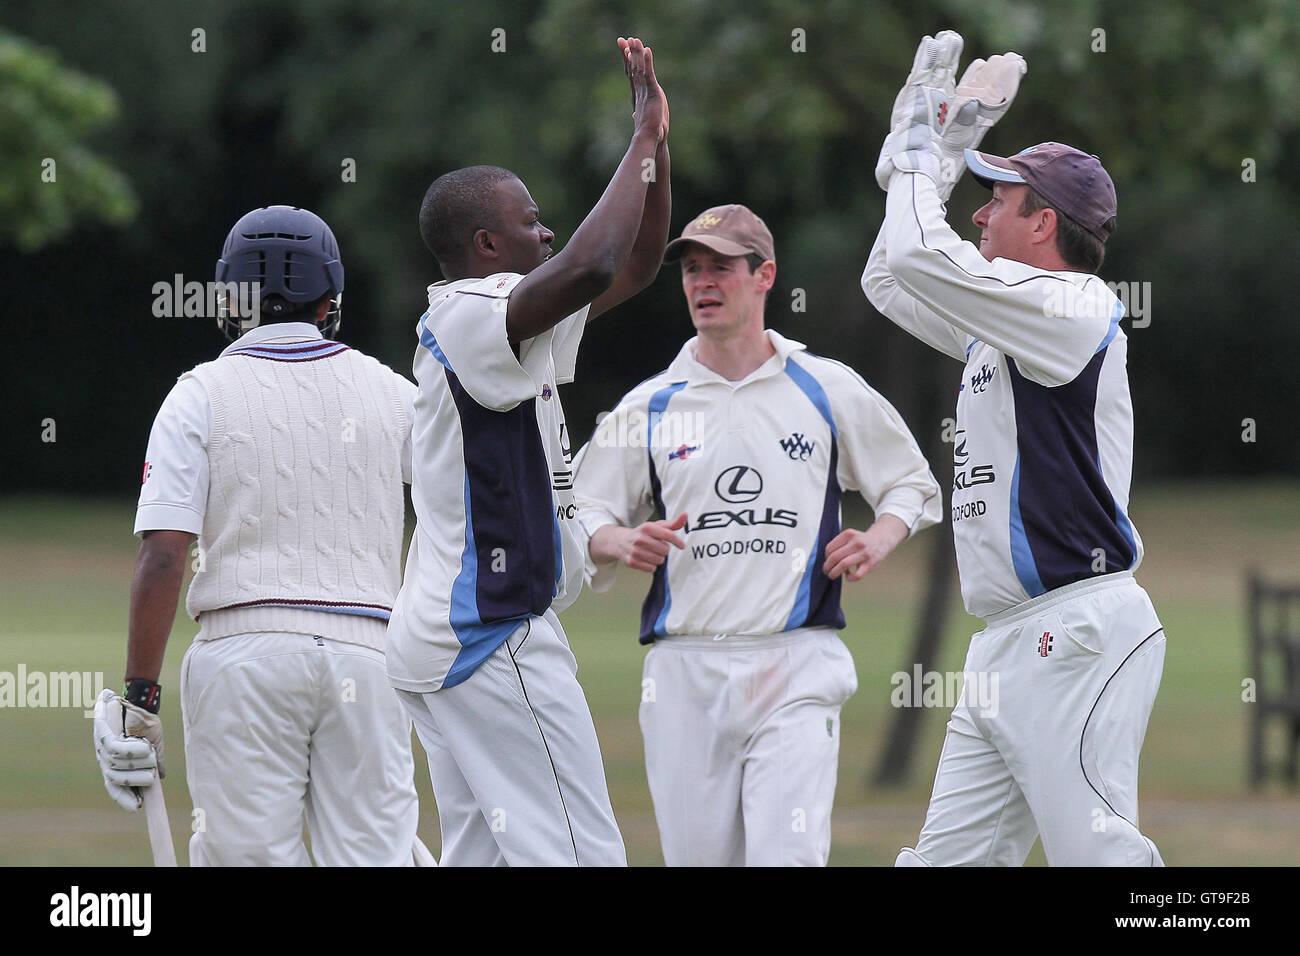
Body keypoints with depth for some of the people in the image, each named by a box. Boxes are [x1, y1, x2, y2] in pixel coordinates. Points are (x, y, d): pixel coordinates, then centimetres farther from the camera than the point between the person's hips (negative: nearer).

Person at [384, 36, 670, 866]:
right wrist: (645, 139, -20)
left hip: (451, 635, 11)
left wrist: (656, 144, 12)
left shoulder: (499, 320, 17)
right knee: (580, 856, -12)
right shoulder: (470, 316, -14)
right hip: (493, 635, -11)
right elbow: (590, 267, -31)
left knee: (483, 855, 9)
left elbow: (634, 267, 23)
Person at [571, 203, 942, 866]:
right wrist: (623, 542, -11)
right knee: (697, 856, 2)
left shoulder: (828, 390, 8)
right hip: (685, 670, 2)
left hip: (796, 668, -2)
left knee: (787, 857, -17)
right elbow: (580, 515, 11)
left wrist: (878, 540, -3)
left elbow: (913, 485, 18)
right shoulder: (651, 406, 10)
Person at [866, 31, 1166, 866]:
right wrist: (915, 158, 22)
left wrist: (920, 163, 1)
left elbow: (919, 258, -18)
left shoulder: (1072, 310, -10)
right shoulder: (999, 322, 20)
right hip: (1007, 642, 10)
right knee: (949, 859, 7)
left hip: (1078, 631, -10)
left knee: (1095, 853, -16)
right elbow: (889, 281, 31)